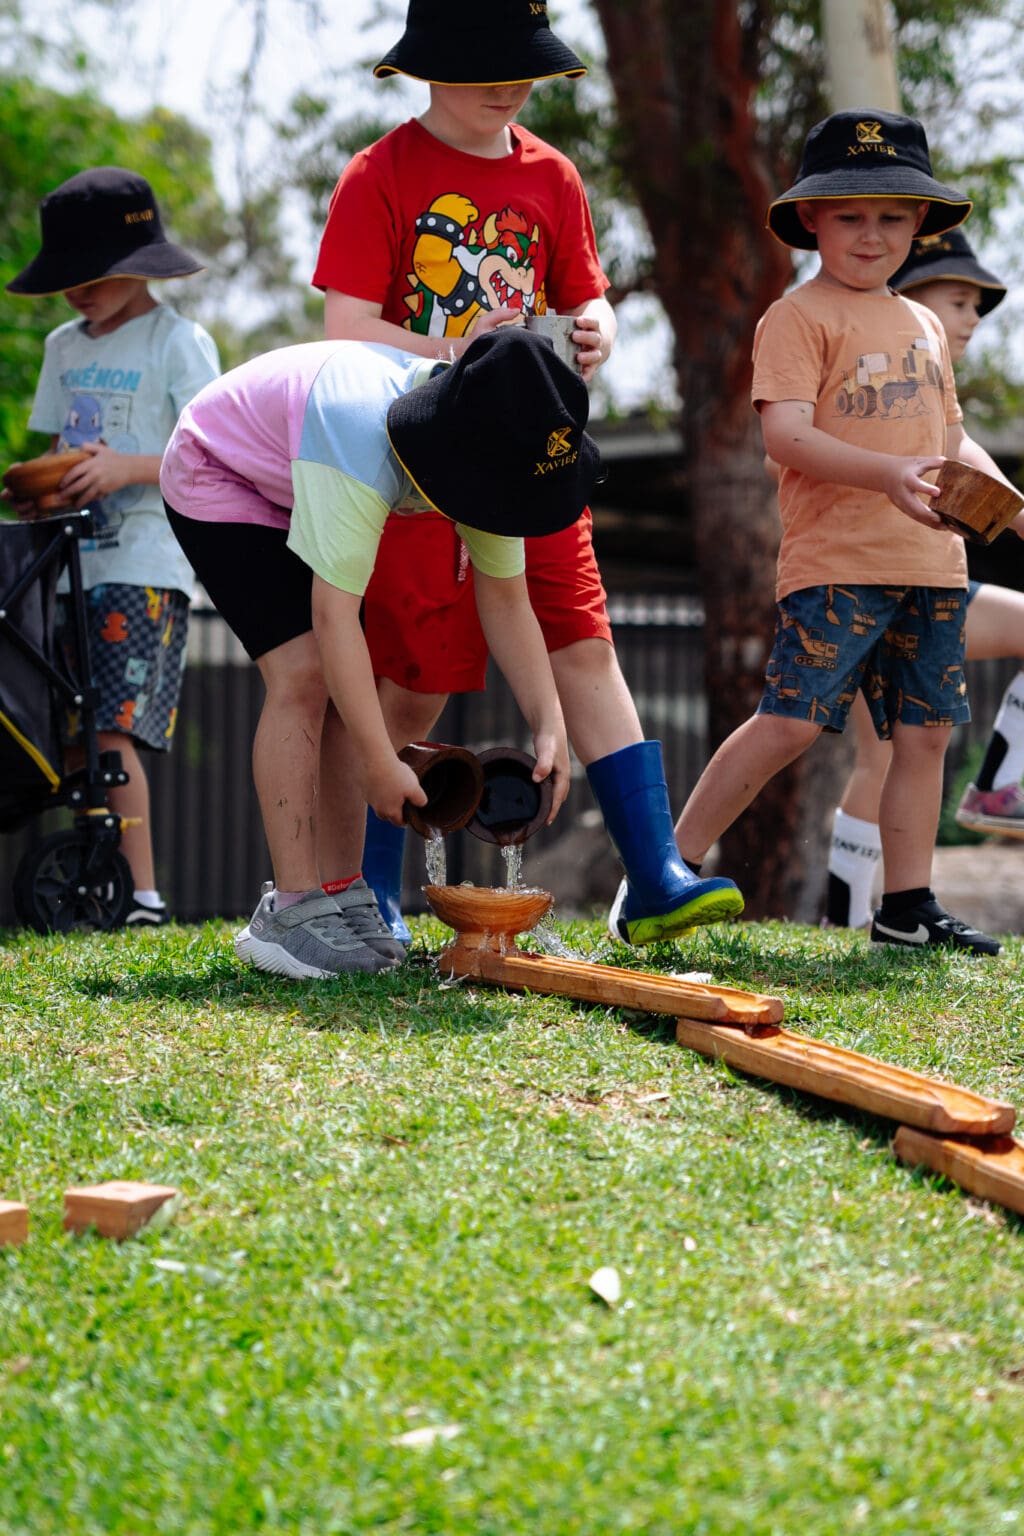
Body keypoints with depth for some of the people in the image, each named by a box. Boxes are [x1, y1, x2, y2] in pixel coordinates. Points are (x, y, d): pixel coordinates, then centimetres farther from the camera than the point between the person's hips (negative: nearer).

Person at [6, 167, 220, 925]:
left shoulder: (180, 342, -3)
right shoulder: (65, 346, 17)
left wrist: (129, 468, -21)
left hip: (144, 565, -7)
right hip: (74, 562, 7)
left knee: (110, 733, -16)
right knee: (69, 738, 2)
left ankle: (142, 893, -14)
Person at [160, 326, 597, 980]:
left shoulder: (485, 456, -19)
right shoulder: (363, 446, -42)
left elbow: (506, 598, -11)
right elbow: (334, 615, -40)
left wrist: (550, 726, -22)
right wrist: (382, 765, -36)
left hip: (299, 491, 8)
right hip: (217, 477, -8)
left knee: (352, 690, -2)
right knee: (304, 674, -20)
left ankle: (343, 893, 7)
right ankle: (289, 912, -19)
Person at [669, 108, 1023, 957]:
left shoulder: (924, 325, 20)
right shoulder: (799, 317, -3)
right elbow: (786, 433, -16)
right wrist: (886, 474, -29)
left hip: (931, 565, 7)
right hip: (837, 561, -7)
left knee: (924, 733, 6)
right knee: (790, 721, -12)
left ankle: (908, 904, 13)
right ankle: (672, 865, -3)